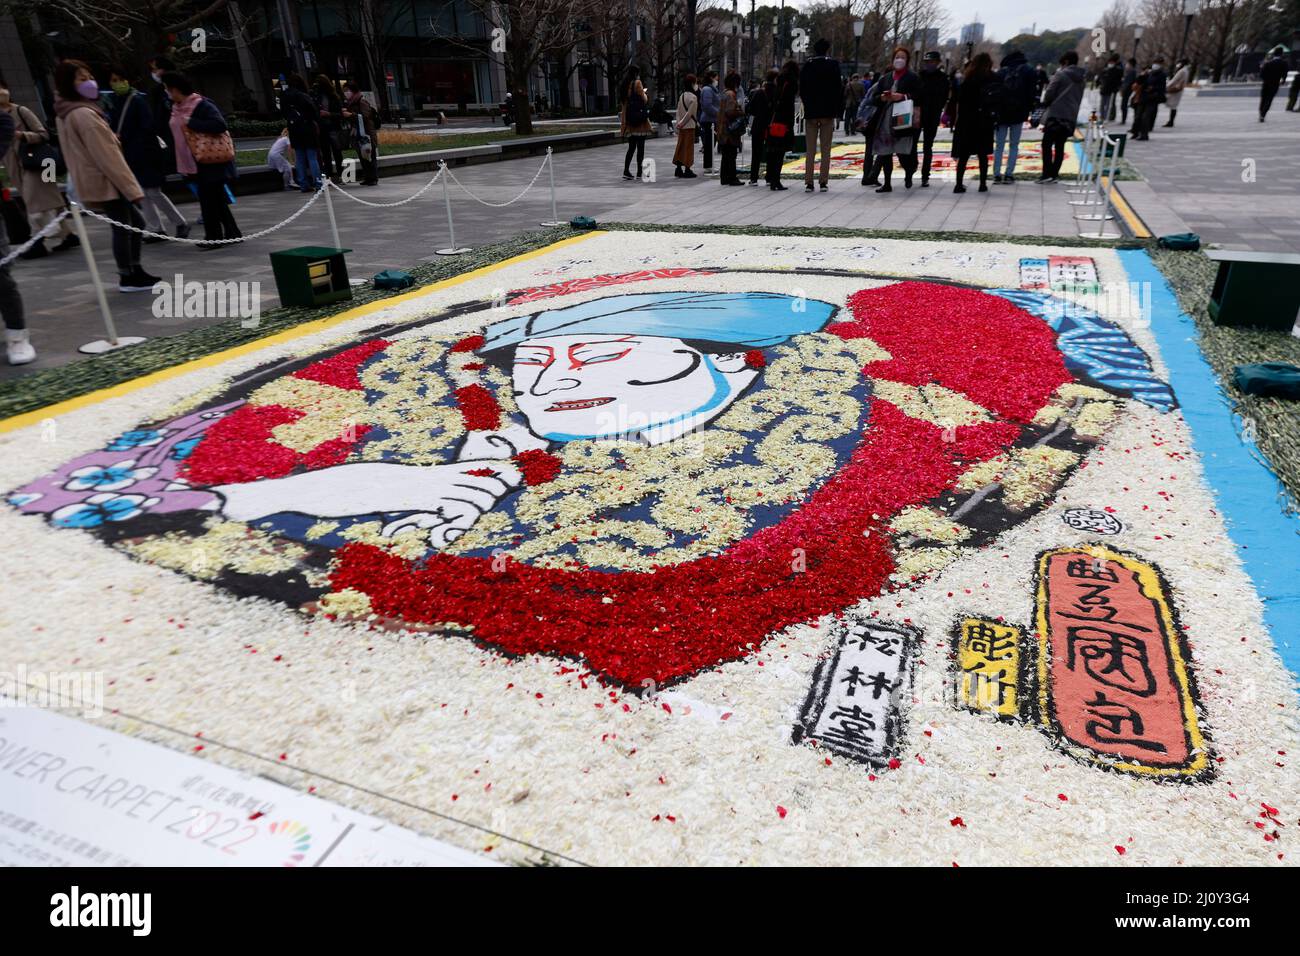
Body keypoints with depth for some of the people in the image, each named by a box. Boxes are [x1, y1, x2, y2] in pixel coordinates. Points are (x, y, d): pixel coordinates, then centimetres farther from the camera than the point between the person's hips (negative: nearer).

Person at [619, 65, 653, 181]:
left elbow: (624, 102, 13)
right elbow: (644, 100, -9)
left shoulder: (626, 84, 13)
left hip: (628, 117, 7)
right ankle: (639, 173, -3)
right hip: (639, 118, -7)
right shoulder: (637, 82, -8)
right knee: (640, 146, -3)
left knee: (631, 146, 11)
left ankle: (626, 171, 5)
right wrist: (644, 93, 12)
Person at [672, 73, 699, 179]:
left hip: (681, 126, 7)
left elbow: (678, 112, 10)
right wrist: (681, 123, -7)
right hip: (690, 126, -7)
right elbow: (690, 113, -14)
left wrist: (678, 123, 9)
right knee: (688, 146, -2)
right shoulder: (693, 97, -12)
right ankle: (687, 170, -1)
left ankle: (678, 168, 11)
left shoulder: (681, 96, 9)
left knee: (680, 146, 10)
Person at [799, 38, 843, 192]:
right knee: (826, 149, 2)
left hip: (810, 112, 2)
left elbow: (801, 90, 3)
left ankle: (808, 182, -1)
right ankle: (824, 182, -1)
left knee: (810, 150, 4)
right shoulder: (833, 65, -3)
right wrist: (838, 109, 3)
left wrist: (807, 106, 12)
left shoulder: (807, 65, 2)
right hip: (828, 112, -1)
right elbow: (839, 89, -4)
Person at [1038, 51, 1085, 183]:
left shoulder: (1061, 74, -5)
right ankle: (1054, 174, 5)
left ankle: (1047, 174, -13)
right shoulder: (1080, 78, 16)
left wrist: (1045, 103, 10)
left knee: (1047, 144, -4)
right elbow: (1079, 98, 19)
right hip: (1071, 117, 6)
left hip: (1056, 115, -6)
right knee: (1060, 146, 9)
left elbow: (1049, 93, -9)